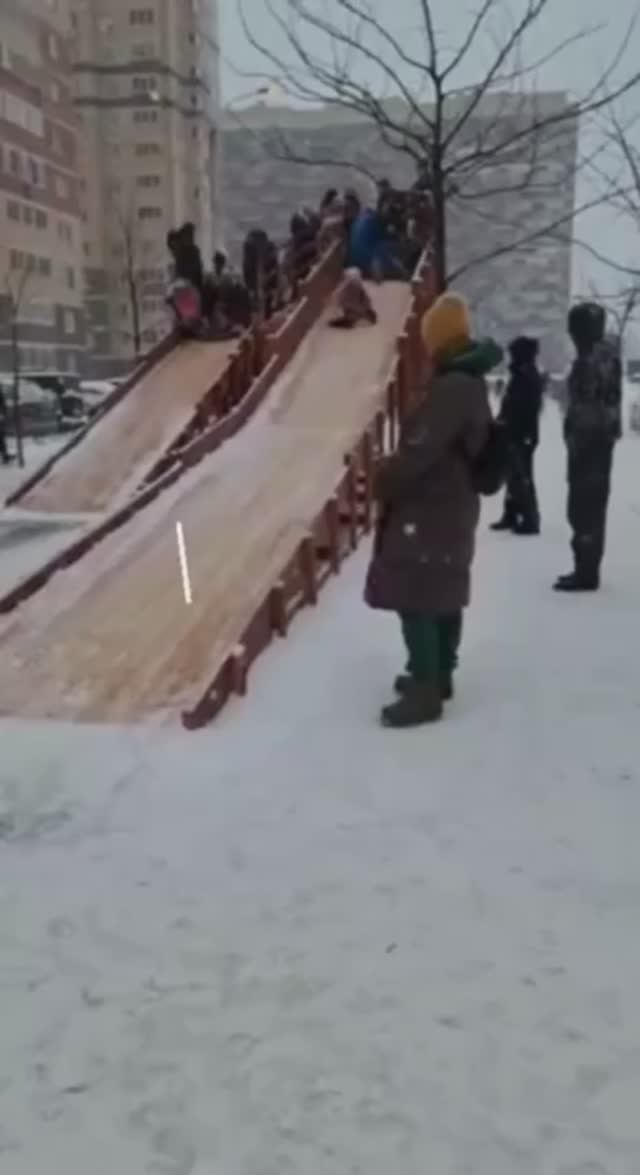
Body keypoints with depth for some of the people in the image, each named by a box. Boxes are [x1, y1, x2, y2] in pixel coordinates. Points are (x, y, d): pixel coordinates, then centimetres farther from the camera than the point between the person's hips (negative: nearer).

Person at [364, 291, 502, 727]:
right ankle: (439, 675, 30)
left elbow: (418, 450, -25)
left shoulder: (451, 388, -23)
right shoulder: (471, 385, 10)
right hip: (454, 506, 10)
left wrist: (384, 480, -8)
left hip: (427, 511, -10)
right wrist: (395, 475, 20)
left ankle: (425, 693, 1)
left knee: (415, 600, -5)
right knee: (442, 597, 17)